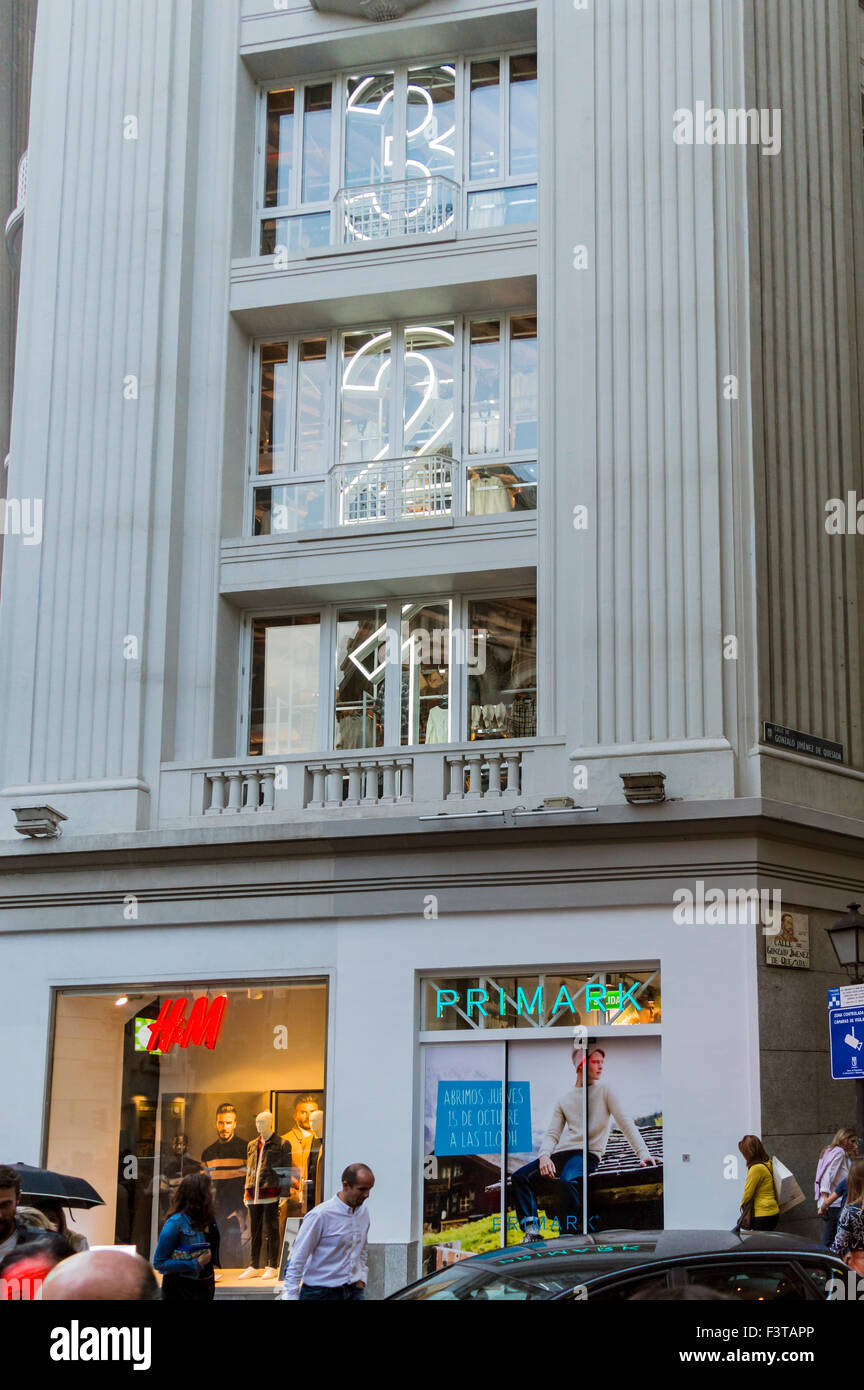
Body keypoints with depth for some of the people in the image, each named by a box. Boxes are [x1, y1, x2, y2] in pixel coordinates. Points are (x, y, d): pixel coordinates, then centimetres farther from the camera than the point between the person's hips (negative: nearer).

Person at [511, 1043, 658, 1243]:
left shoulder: (605, 1092, 12)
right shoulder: (564, 1100, 21)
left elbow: (626, 1124, 6)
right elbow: (552, 1134, 13)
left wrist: (643, 1154, -8)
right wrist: (544, 1155, -10)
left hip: (589, 1153, -5)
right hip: (561, 1153, 5)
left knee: (568, 1180, -38)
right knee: (519, 1176, -18)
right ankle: (531, 1229, -24)